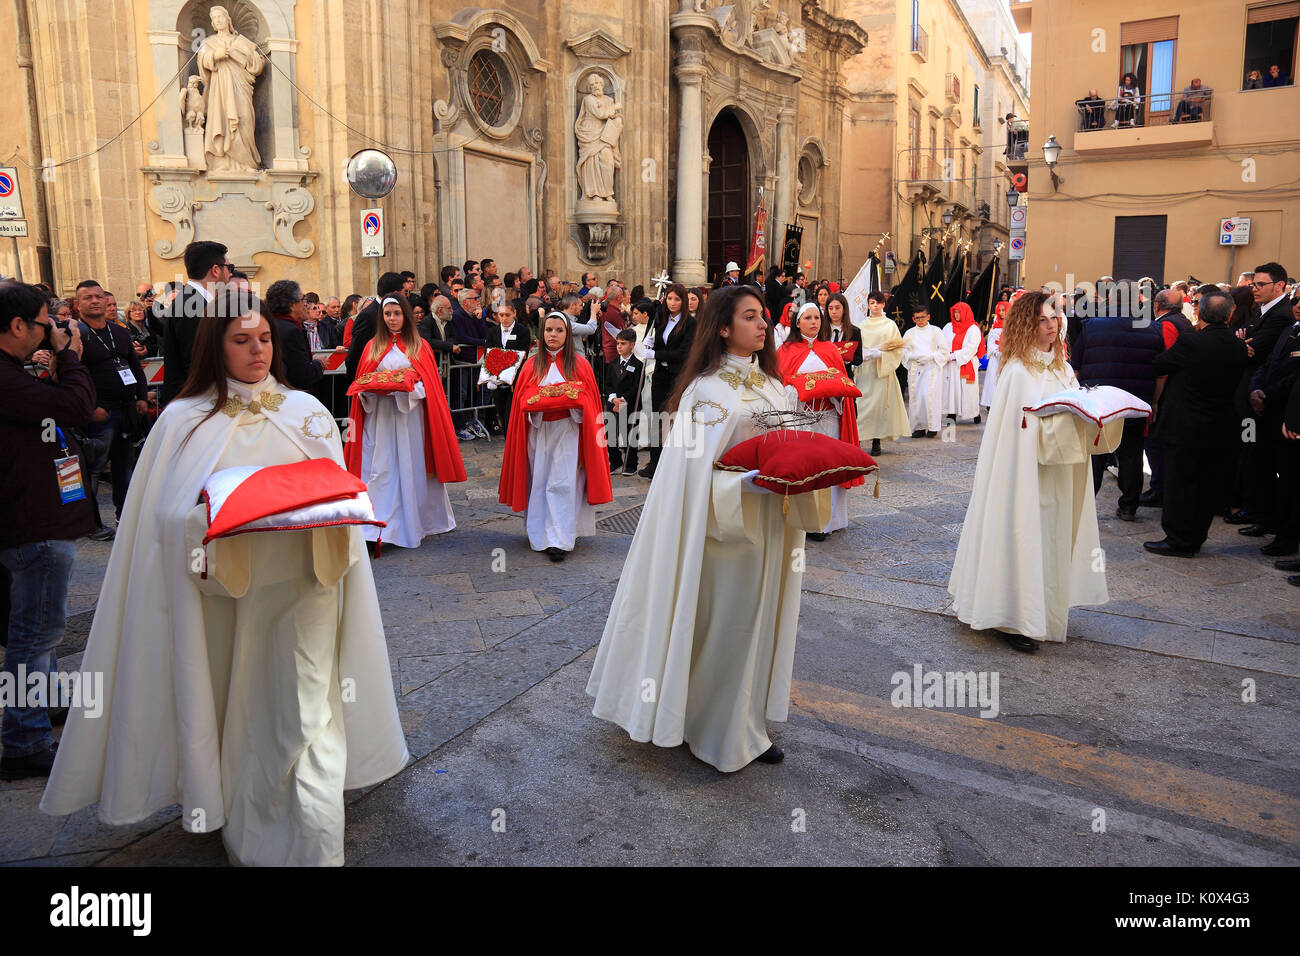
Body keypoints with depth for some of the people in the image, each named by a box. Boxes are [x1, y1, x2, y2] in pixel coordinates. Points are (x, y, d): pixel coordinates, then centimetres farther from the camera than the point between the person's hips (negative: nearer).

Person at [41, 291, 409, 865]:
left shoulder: (306, 412, 7)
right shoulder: (184, 419, 3)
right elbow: (166, 516, 1)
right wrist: (209, 524, -19)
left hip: (300, 586, 0)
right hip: (224, 589, 0)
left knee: (304, 714, 0)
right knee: (235, 709, 11)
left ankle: (315, 847, 8)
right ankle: (240, 828, 31)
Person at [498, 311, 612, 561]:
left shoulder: (579, 364, 5)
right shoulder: (532, 366, 9)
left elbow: (589, 399, 1)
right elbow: (522, 399, 4)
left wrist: (573, 400, -19)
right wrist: (537, 402, -17)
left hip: (568, 430, -2)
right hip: (538, 430, 2)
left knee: (562, 483, -8)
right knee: (540, 482, 5)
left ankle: (559, 540, -8)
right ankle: (539, 533, 17)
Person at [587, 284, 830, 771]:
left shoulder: (773, 385, 10)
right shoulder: (707, 389, -12)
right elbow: (698, 471, -16)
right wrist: (752, 480, -29)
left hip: (768, 526, 7)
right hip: (724, 528, -7)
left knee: (759, 621, 14)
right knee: (721, 624, 4)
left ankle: (747, 724, 29)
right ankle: (717, 729, 22)